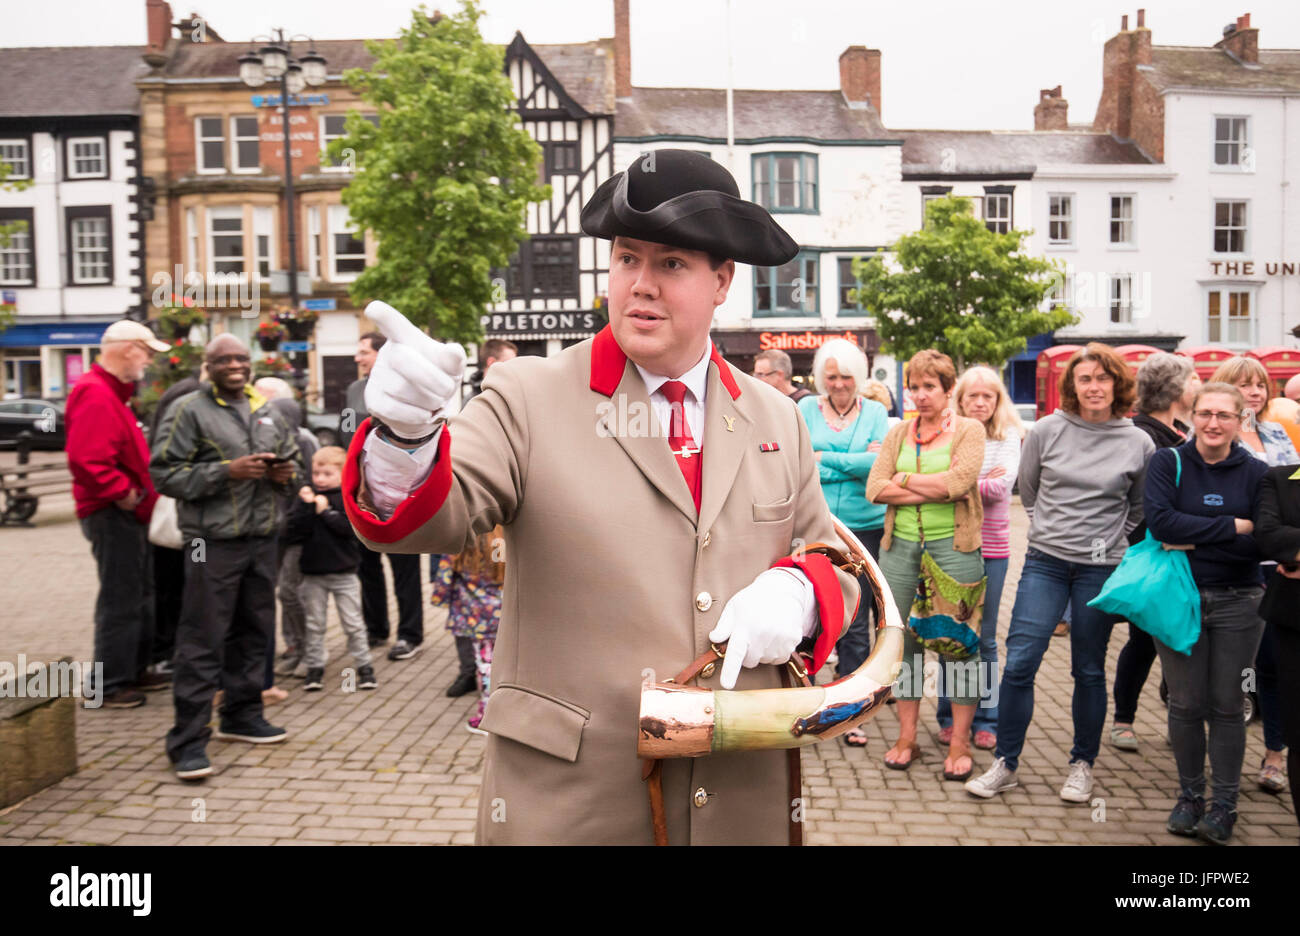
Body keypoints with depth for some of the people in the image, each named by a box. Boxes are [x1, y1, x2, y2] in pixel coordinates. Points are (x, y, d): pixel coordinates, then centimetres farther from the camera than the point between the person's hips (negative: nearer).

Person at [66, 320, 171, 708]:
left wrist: (141, 491, 14)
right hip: (114, 514, -11)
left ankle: (135, 670, 29)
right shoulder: (95, 394, -18)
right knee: (120, 600, -4)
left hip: (130, 514, 11)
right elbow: (86, 459, -30)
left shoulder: (112, 392, 16)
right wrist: (123, 494, -23)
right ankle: (108, 684, 6)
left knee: (140, 595, 18)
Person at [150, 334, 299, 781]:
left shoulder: (267, 411, 13)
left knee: (254, 633, 13)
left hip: (262, 540, 6)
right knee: (202, 642, -3)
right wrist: (227, 472, -19)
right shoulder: (188, 411, -5)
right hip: (214, 543, -6)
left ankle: (242, 715, 28)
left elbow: (291, 456, 26)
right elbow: (164, 474, -11)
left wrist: (286, 473, 2)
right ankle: (189, 740, 4)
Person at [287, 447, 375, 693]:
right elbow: (295, 531, -7)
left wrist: (325, 511, -18)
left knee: (353, 623, 4)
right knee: (314, 624, 10)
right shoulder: (305, 497, 2)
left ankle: (364, 666, 13)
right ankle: (314, 667, 21)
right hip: (313, 573, 3)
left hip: (344, 573, -2)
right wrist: (307, 506, -17)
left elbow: (351, 527, -19)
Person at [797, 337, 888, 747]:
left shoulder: (874, 412, 6)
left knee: (856, 623, 3)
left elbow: (879, 463, -7)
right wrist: (855, 463, -8)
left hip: (862, 528, 0)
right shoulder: (806, 409, 6)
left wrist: (826, 459, -9)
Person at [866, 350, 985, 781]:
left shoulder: (969, 430, 3)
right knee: (903, 641, 7)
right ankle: (907, 737, 19)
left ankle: (959, 743, 13)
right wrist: (933, 490, -9)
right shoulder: (898, 433, 12)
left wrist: (905, 479, -5)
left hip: (953, 546, -3)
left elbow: (957, 482, -15)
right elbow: (874, 489, -1)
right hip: (901, 546, 4)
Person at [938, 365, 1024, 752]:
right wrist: (980, 484, -16)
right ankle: (950, 717, 19)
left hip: (990, 547, 0)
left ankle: (985, 719, 19)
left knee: (984, 637, 7)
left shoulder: (1008, 438, 3)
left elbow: (1002, 485, -11)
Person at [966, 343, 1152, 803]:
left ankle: (1082, 764, 27)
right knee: (1019, 662, -5)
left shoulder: (1138, 444, 0)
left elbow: (1138, 510, 16)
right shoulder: (1047, 431, -1)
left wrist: (1106, 540, 13)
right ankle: (1005, 764, 8)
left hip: (1102, 568, 0)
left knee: (1089, 671, 9)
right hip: (1045, 562, 0)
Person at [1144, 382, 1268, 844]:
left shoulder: (1255, 472, -2)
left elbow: (1263, 544, -10)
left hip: (1238, 604, 0)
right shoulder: (1168, 463, -3)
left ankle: (1225, 805, 21)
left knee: (1226, 706, 8)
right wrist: (1233, 527, -17)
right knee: (1185, 705, 7)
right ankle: (1190, 797, 24)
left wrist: (1194, 542, -16)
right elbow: (1160, 521, -18)